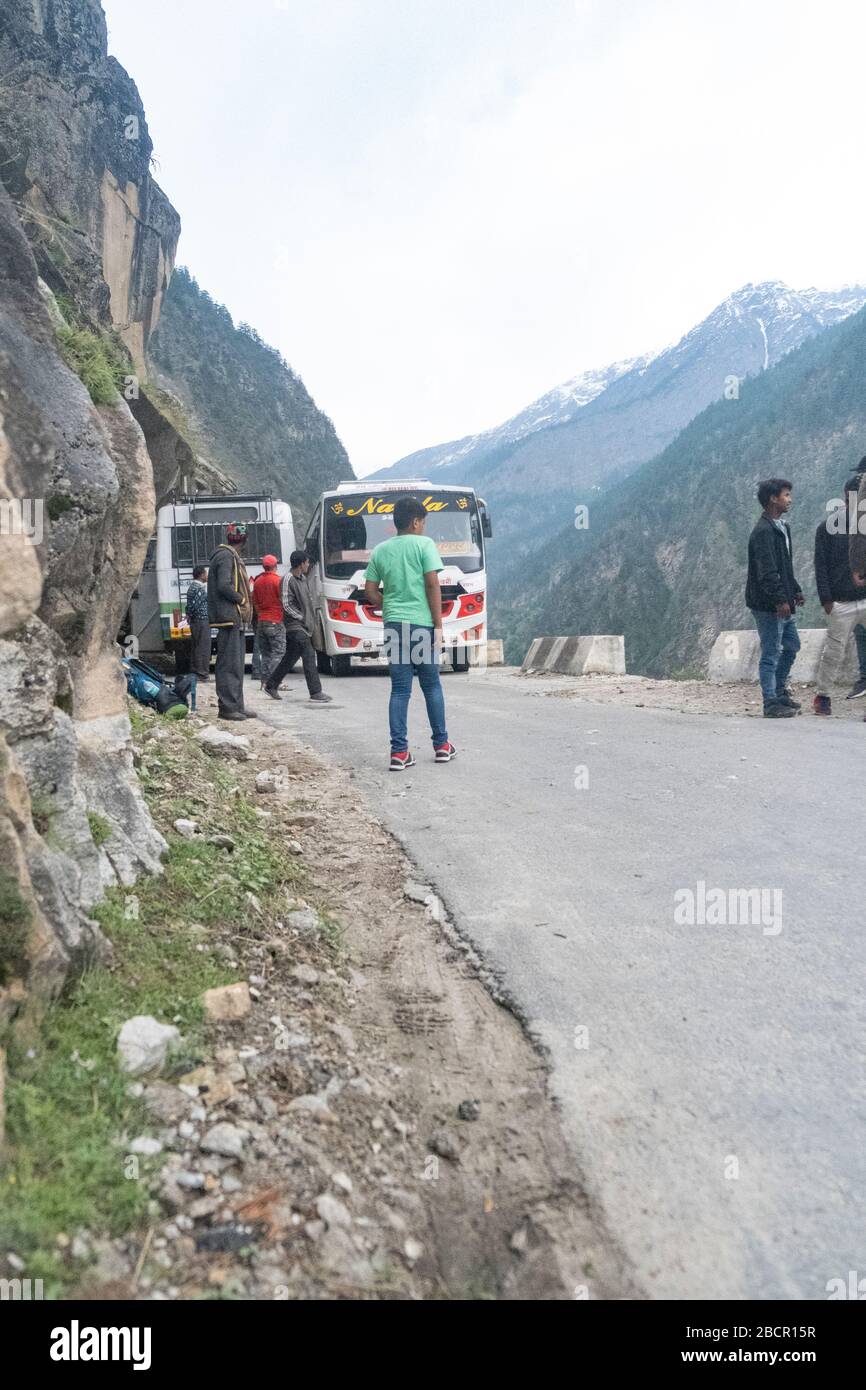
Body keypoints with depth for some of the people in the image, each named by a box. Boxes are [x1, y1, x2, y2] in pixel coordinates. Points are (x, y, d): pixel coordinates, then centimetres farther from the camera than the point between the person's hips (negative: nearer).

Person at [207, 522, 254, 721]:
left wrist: (243, 601, 8)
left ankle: (237, 706, 16)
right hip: (229, 617, -10)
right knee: (229, 664, -9)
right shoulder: (226, 556, -10)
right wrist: (242, 600, -10)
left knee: (237, 665, 12)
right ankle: (227, 707, -9)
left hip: (236, 619, 10)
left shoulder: (231, 556, 21)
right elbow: (224, 585, -21)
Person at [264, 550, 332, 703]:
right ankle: (316, 692, -12)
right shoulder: (288, 579, -12)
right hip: (295, 625, -9)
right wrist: (302, 618, -12)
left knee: (290, 657, 14)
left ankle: (271, 686, 25)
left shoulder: (302, 578, 14)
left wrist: (309, 618, 10)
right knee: (309, 656, -12)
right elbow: (287, 605, -15)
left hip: (301, 625, 9)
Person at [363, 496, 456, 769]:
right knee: (432, 686, 10)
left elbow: (370, 591, 8)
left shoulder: (380, 550, 11)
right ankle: (441, 745, 19)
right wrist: (438, 625, -7)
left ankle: (399, 752, 0)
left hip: (393, 625, 4)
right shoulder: (424, 544, -3)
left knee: (399, 689, 5)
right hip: (422, 623, -3)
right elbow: (432, 585, -9)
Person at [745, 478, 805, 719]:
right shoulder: (763, 531, -17)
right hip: (768, 606, -10)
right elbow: (767, 571, -23)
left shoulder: (781, 527, 16)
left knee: (791, 646, 18)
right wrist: (780, 599, -26)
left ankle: (780, 692, 30)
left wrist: (795, 591, 21)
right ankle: (771, 704, 2)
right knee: (771, 654, -4)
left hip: (783, 604, 10)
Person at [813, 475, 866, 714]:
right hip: (842, 602, -2)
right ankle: (822, 695, 20)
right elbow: (821, 564, -2)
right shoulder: (829, 526, -2)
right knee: (834, 650, 5)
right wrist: (825, 597, -8)